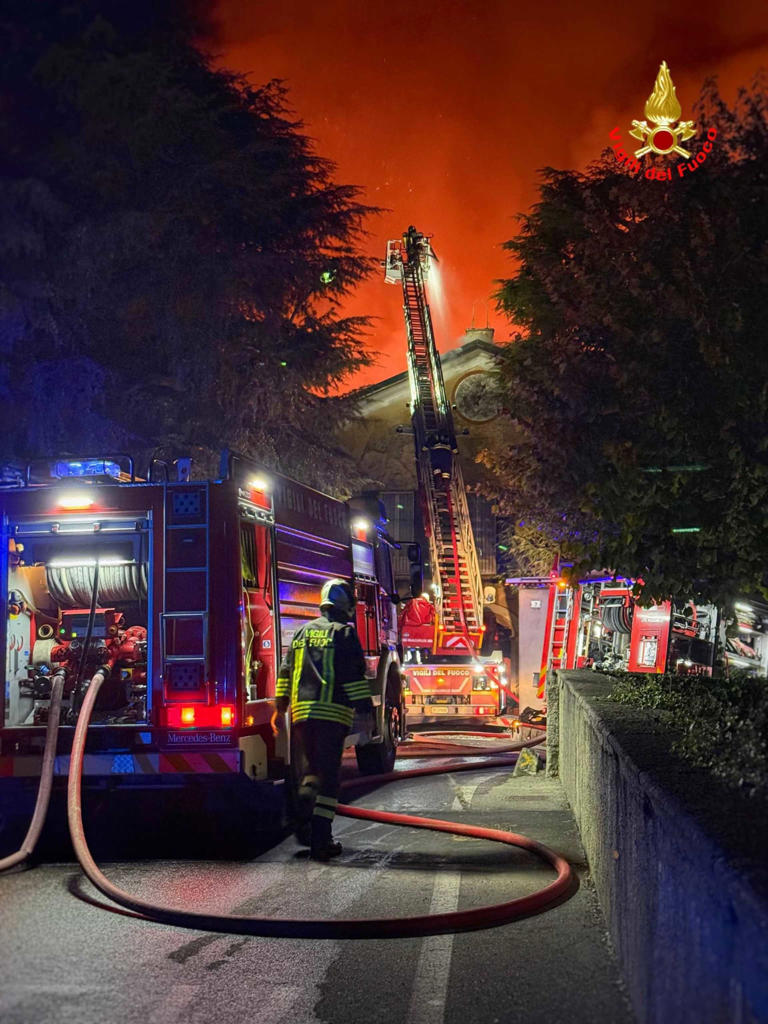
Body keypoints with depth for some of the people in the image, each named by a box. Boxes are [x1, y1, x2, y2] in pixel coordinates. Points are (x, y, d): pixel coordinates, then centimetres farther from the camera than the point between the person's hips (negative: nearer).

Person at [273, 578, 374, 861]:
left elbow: (286, 671, 17)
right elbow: (355, 675, -8)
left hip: (301, 711, 5)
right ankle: (320, 839, -6)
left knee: (308, 770, 15)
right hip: (332, 712, -5)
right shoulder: (344, 633, -2)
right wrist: (366, 710, -3)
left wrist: (280, 707, 22)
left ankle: (303, 817, -10)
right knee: (328, 774, -2)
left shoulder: (302, 632, 15)